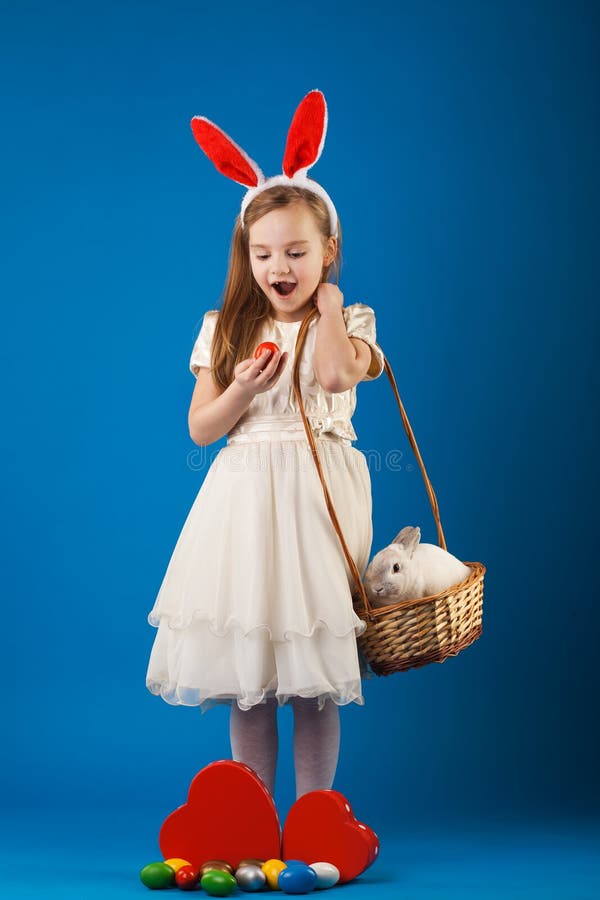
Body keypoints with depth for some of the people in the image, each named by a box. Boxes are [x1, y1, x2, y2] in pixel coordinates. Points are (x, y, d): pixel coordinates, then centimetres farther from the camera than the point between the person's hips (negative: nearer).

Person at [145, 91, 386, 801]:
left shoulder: (348, 320, 4)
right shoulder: (226, 329, 8)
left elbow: (336, 375, -20)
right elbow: (200, 428, 6)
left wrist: (327, 305, -7)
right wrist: (242, 392, -10)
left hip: (318, 497, -2)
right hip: (244, 499, 2)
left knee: (315, 683, 1)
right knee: (244, 680, 5)